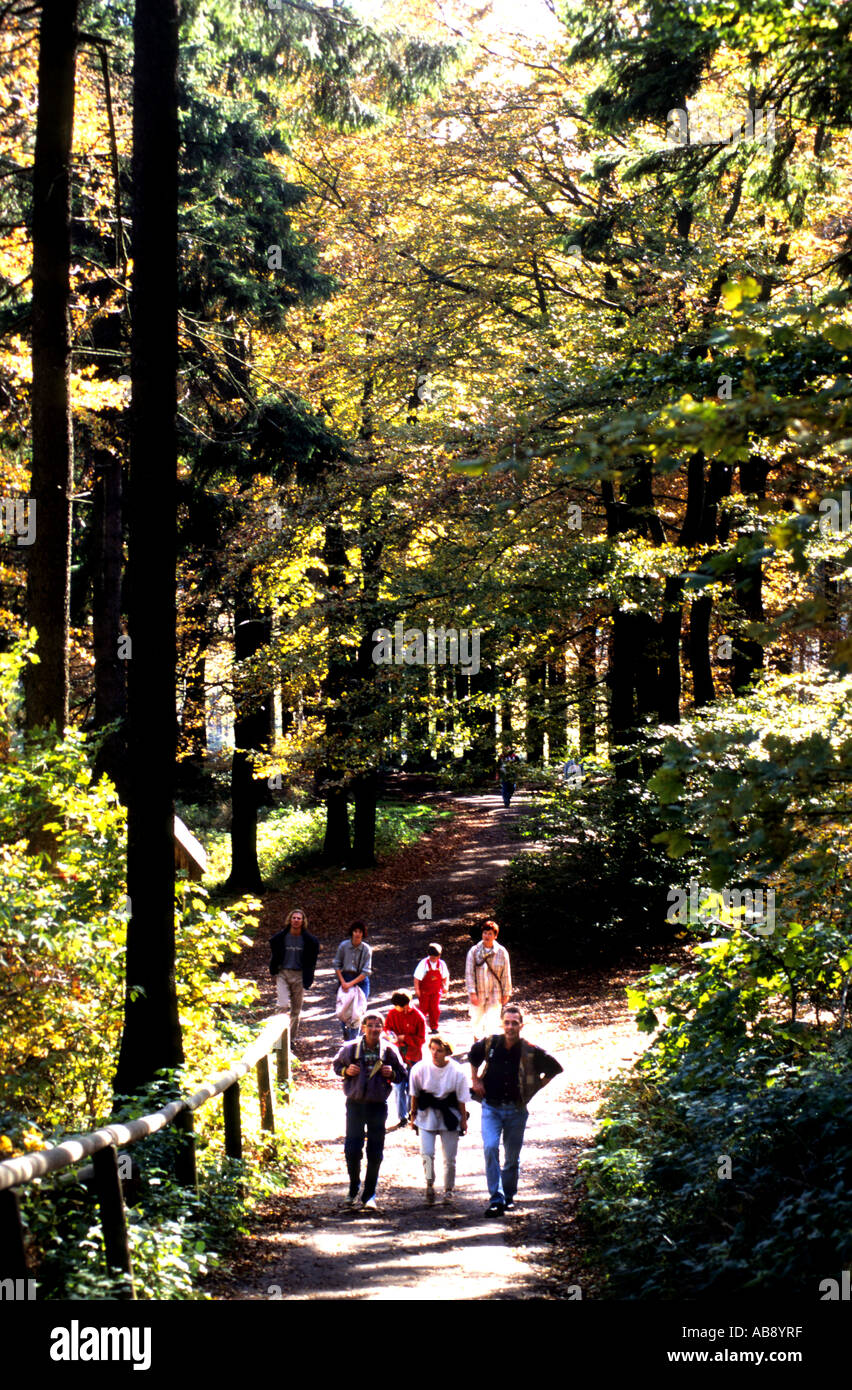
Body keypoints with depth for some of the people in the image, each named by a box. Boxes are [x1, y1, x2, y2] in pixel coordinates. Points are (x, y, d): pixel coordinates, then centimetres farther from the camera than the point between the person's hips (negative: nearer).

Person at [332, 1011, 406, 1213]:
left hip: (378, 1105, 0)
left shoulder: (389, 1050, -2)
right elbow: (336, 1064, 12)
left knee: (375, 1153, 4)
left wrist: (392, 1074, -13)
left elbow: (402, 1073, 9)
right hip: (355, 1104, 0)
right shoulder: (350, 1048, -3)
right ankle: (353, 1190, 20)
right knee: (352, 1150, -1)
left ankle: (369, 1195, 15)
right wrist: (346, 1071, -10)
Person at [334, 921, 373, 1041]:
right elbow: (337, 965, 3)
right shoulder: (344, 946, -5)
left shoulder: (366, 949, -9)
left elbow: (366, 971, -9)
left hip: (361, 980, -1)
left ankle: (353, 1038, -2)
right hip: (345, 978, 1)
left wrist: (351, 983, -14)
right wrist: (343, 982, -8)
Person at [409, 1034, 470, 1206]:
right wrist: (414, 1114, 7)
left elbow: (461, 1099, -2)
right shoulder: (420, 1069, -11)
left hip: (449, 1116, 0)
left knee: (450, 1158, 5)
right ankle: (429, 1185, 11)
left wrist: (463, 1119, 2)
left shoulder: (457, 1071, -13)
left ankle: (448, 1191, 23)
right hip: (427, 1114, 0)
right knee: (427, 1153, -12)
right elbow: (415, 1094, 3)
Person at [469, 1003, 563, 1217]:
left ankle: (508, 1196, 29)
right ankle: (496, 1199, -19)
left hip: (516, 1109, 0)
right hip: (491, 1107, 0)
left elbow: (555, 1068, 6)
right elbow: (473, 1055, 19)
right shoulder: (489, 1044, -4)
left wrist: (535, 1087, 2)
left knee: (512, 1156, 9)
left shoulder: (530, 1051, -8)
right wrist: (475, 1080, 12)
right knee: (490, 1148, -19)